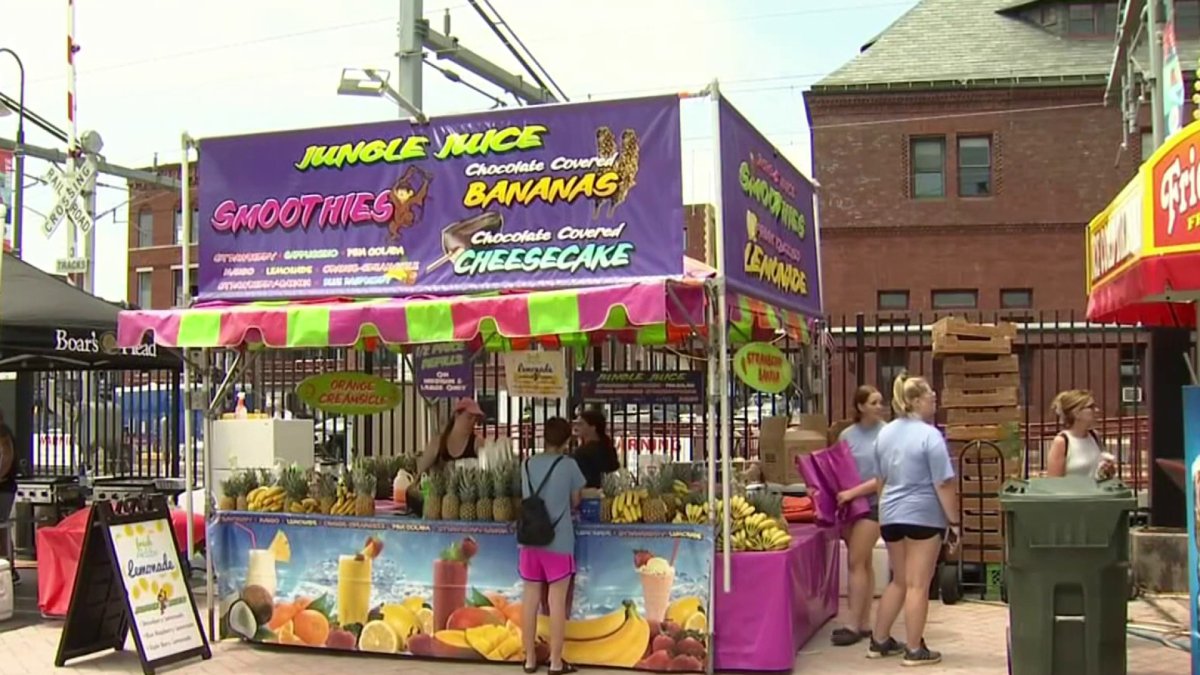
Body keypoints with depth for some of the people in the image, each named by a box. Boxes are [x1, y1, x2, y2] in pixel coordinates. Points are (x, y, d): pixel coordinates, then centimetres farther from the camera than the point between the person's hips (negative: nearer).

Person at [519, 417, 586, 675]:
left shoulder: (528, 464, 5)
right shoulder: (568, 465, -7)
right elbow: (575, 501, 3)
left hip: (530, 541, 4)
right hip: (558, 542, -4)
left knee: (530, 600, 9)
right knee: (557, 602, 2)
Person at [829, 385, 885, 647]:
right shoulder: (847, 435, 6)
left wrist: (853, 492, -18)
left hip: (872, 503, -5)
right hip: (849, 504, 5)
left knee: (856, 561, -8)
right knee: (863, 563, 12)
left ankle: (854, 625, -3)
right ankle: (864, 622, 19)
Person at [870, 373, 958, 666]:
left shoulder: (884, 433, 9)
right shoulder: (929, 435, -14)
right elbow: (944, 485, -15)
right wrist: (954, 521, -9)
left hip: (890, 514, 7)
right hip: (923, 515, -7)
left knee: (899, 581, 19)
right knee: (917, 585, 0)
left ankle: (879, 641, 23)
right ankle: (915, 650, 6)